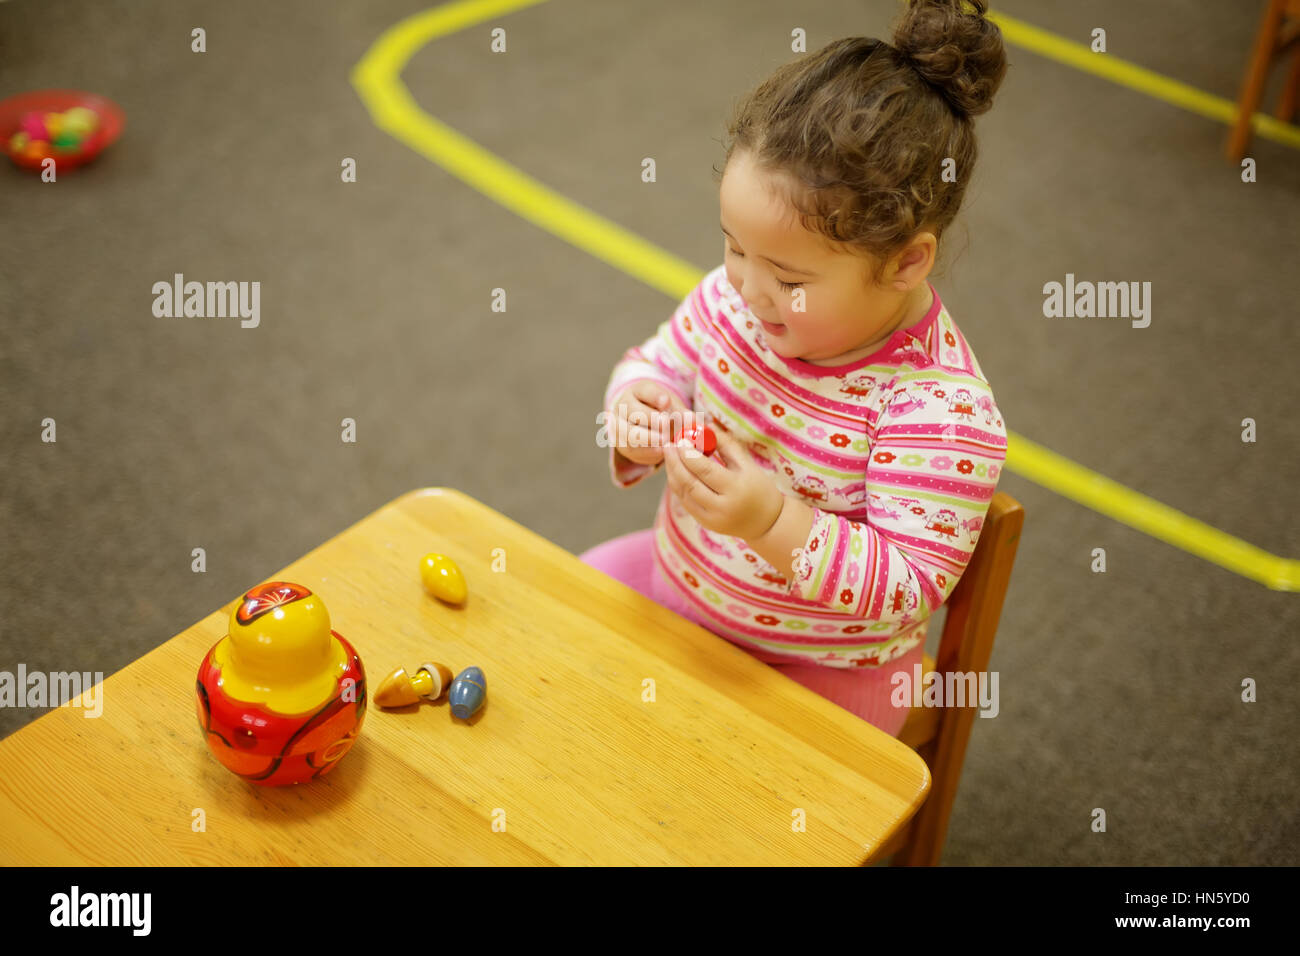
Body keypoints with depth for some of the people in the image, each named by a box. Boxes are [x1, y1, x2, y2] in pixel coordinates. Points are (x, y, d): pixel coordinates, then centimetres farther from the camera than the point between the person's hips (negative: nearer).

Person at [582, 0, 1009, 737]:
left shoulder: (942, 407, -28)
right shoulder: (735, 296, -11)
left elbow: (908, 590, -27)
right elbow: (657, 364, 6)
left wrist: (775, 523, -40)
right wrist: (638, 407, -18)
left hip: (819, 671, -6)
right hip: (676, 579, 6)